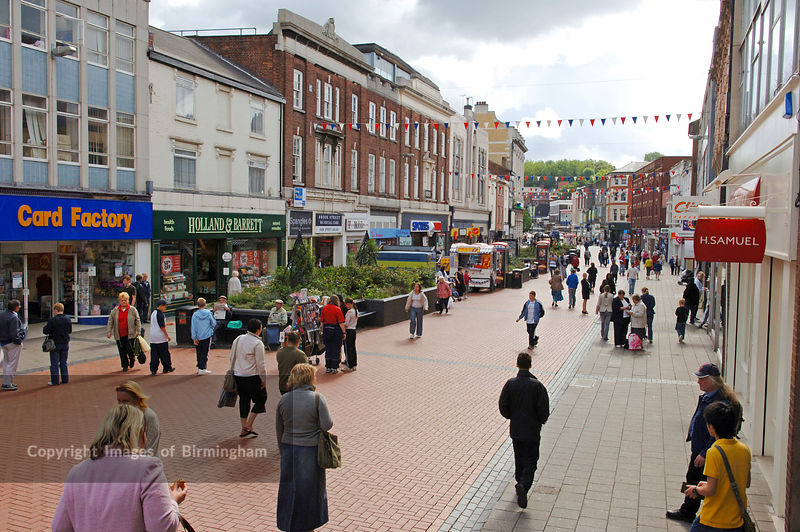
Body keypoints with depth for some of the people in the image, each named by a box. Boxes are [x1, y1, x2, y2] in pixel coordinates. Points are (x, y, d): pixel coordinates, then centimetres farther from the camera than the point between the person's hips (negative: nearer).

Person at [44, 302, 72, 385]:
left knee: (54, 363, 2)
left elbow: (45, 331, -13)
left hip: (55, 344, -5)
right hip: (65, 344, 5)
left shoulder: (53, 320, -16)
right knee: (63, 362, 14)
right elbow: (70, 331, 11)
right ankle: (65, 379, 17)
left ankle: (54, 381, 5)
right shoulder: (68, 320, 0)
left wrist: (46, 326, 6)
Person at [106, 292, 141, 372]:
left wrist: (138, 331, -3)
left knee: (130, 349, -3)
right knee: (122, 351, 5)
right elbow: (110, 321, 9)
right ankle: (125, 365, 18)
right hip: (119, 335, 2)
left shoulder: (132, 310, 0)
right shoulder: (115, 310, 6)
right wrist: (108, 332, 3)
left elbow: (137, 321, 3)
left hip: (130, 334, -2)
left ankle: (132, 359, 28)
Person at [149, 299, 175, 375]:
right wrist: (167, 336, -11)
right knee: (165, 354, 5)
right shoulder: (160, 314, -15)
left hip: (153, 338, 8)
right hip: (161, 338, -8)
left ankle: (153, 369, 5)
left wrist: (167, 324, 30)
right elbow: (162, 327, -18)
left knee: (154, 354, 7)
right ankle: (167, 368, 14)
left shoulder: (153, 313, 12)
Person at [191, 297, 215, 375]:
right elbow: (214, 324, 4)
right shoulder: (209, 313, -6)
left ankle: (199, 367, 17)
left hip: (198, 337, 1)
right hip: (207, 336, -1)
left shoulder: (195, 315, -7)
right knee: (205, 353, 2)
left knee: (199, 353, 12)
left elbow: (193, 327, -6)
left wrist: (194, 338, -1)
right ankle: (202, 369, 0)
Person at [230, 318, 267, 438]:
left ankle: (244, 429, 21)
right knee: (261, 399, 10)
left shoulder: (238, 339, 6)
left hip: (238, 375, 7)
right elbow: (260, 364, -14)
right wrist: (264, 380, -6)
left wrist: (234, 371, 24)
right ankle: (249, 425, 4)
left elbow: (232, 358, 14)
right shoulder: (257, 343, -15)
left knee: (244, 401, 16)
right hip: (252, 377, -7)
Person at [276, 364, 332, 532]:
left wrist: (283, 452, 16)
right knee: (310, 488, 14)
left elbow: (279, 431, 5)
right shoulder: (317, 398, -14)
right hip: (311, 451, -3)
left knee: (289, 488, 16)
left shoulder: (283, 400, -2)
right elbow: (327, 425, -17)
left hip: (289, 450, 3)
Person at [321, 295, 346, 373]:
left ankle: (328, 367, 16)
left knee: (328, 348, 13)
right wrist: (344, 332, -7)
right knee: (336, 349, 5)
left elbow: (322, 321, 7)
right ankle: (334, 368, 8)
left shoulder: (324, 308, 3)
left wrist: (323, 331, 16)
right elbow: (341, 323, -14)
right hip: (336, 330, -4)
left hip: (326, 329, 4)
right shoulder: (337, 309, -11)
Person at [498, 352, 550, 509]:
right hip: (532, 430, -3)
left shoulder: (510, 384, -9)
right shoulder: (537, 385, -15)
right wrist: (540, 421, 6)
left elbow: (503, 406, -6)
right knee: (531, 461, 5)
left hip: (515, 429, 3)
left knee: (519, 459, 21)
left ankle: (520, 483, 31)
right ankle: (524, 485, -15)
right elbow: (544, 409, -14)